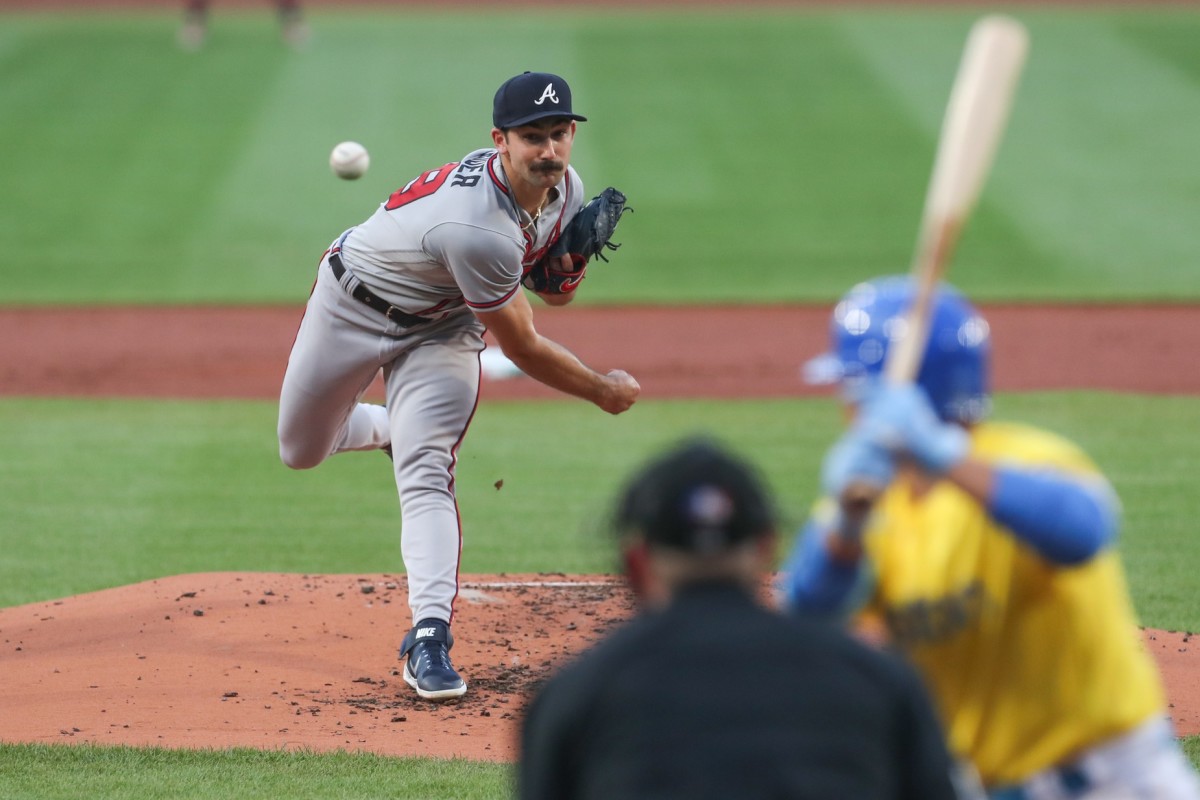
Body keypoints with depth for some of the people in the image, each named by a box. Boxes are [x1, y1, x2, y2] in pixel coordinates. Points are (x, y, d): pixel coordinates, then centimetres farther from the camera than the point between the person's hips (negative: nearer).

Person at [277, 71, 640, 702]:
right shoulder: (478, 229, -41)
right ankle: (389, 427, 45)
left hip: (439, 330, 4)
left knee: (426, 473, -18)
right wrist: (603, 391, -15)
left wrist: (558, 271, -15)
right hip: (354, 304, -4)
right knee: (300, 452, 14)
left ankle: (430, 635, -25)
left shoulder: (566, 189, -17)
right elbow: (522, 349, -28)